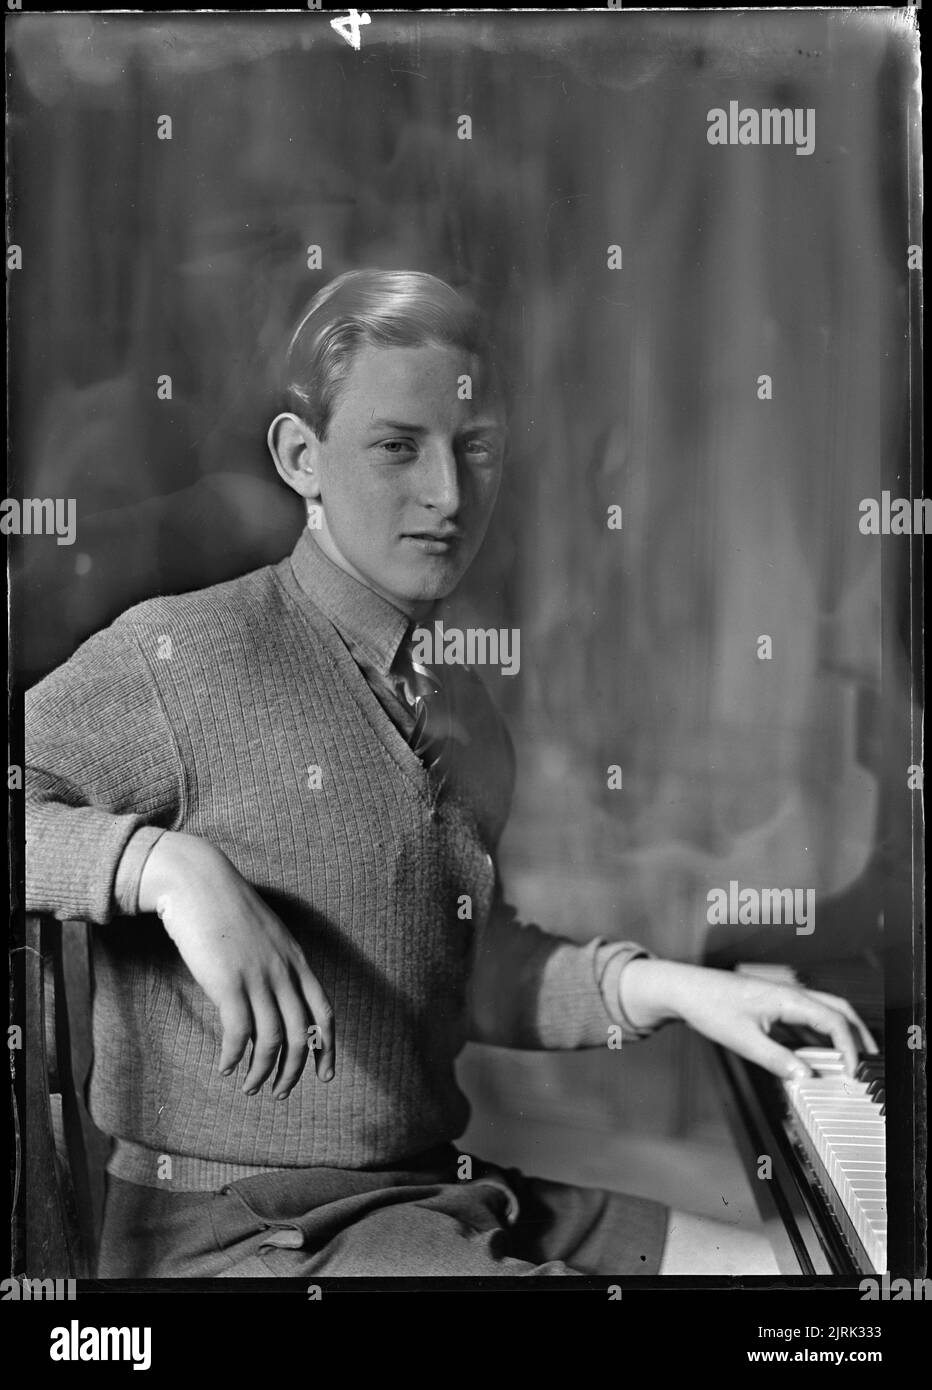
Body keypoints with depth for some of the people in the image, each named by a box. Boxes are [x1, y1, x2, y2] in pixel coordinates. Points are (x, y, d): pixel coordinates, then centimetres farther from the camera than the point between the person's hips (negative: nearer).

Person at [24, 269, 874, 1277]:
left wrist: (662, 987, 6)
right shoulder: (181, 657, -13)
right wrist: (164, 865, -30)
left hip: (449, 1195, 7)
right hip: (242, 1227, -7)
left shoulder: (471, 722, 11)